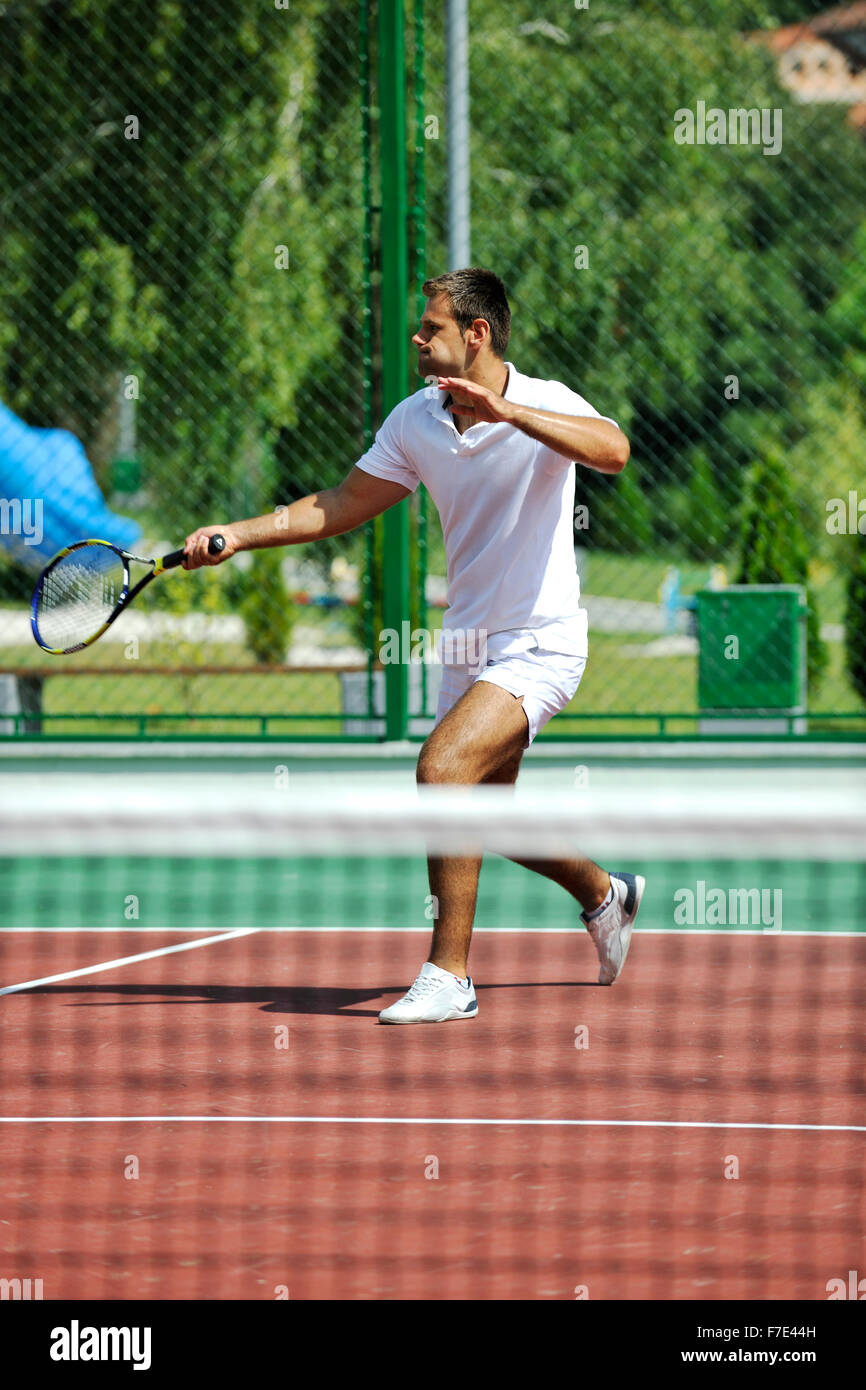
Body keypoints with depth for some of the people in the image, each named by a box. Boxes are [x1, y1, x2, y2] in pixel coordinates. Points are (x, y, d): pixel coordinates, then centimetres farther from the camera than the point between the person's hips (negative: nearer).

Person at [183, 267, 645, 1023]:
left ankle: (449, 975, -20)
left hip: (538, 644, -8)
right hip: (468, 643, 8)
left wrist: (507, 410, -47)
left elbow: (613, 450, -38)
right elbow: (342, 506, 9)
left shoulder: (544, 404, -18)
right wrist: (237, 534, 1)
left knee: (442, 765, -26)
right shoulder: (413, 421, 1)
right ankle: (605, 894, 47)